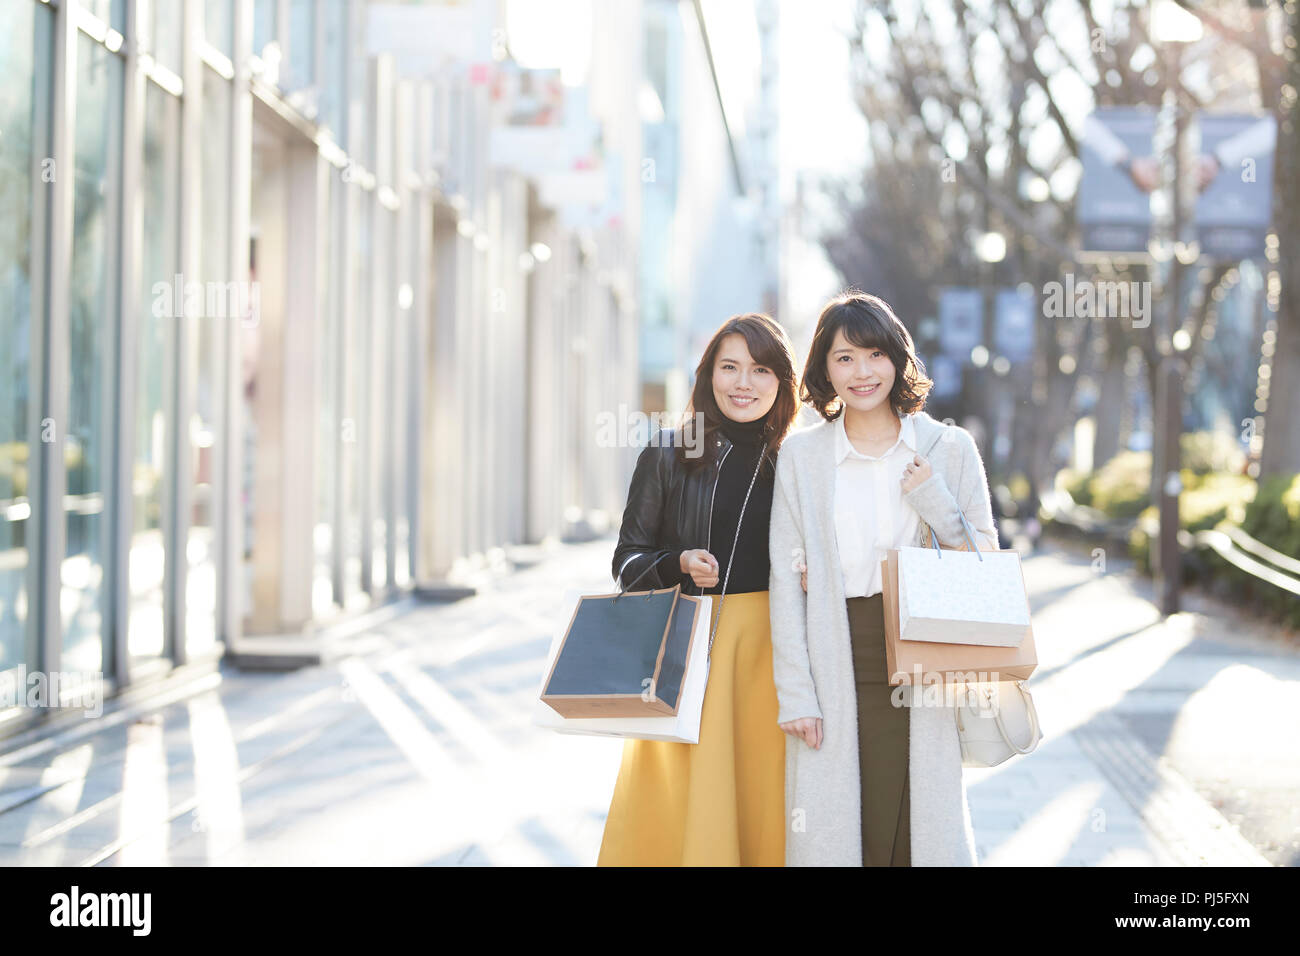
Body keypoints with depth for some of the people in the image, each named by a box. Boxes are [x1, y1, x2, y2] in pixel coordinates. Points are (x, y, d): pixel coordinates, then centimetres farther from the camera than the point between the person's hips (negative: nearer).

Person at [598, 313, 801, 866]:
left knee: (761, 798, 1)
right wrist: (678, 566, -13)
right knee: (679, 806, -4)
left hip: (770, 650, 1)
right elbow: (627, 561, 5)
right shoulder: (668, 456, 3)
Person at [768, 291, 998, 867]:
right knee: (834, 834, -1)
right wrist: (794, 693, -5)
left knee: (920, 829, -1)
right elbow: (787, 580, 3)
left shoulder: (949, 449, 7)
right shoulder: (800, 457, 7)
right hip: (837, 678, 0)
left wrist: (933, 502, -9)